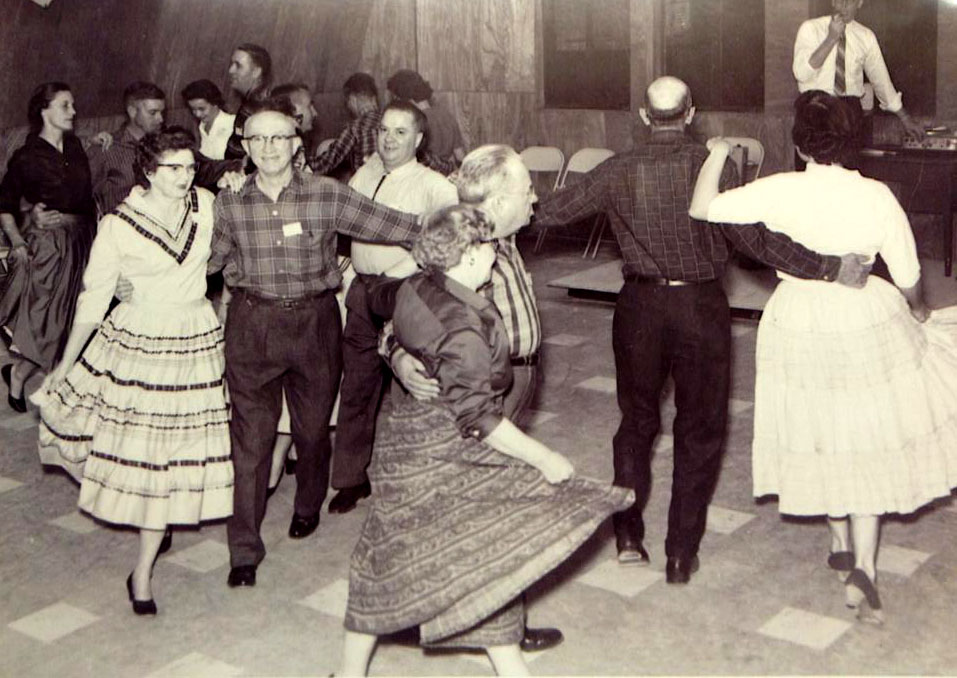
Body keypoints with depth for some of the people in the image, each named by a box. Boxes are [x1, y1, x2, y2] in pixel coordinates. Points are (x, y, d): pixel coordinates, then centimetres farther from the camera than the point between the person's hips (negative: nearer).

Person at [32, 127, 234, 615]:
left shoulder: (207, 205, -1)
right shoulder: (117, 226, -10)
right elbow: (92, 301, -4)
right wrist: (64, 366, -1)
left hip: (197, 341, 3)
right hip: (138, 340, -2)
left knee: (170, 454, 6)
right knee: (134, 447, 1)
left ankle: (143, 574, 18)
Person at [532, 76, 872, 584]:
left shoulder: (619, 171, -4)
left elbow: (552, 210, 1)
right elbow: (755, 238, -17)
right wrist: (828, 267, -13)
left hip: (639, 305, 2)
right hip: (701, 308, -2)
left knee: (637, 420, 19)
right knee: (699, 428, 11)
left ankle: (627, 534, 14)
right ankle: (681, 553, 15)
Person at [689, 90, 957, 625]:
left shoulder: (779, 193, -15)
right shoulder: (876, 196, -12)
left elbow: (702, 208, -12)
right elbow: (908, 276, -4)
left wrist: (716, 156, 5)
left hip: (799, 324, 1)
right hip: (866, 319, -1)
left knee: (820, 438, 18)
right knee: (867, 445, 10)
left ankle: (842, 545, 36)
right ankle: (864, 567, 1)